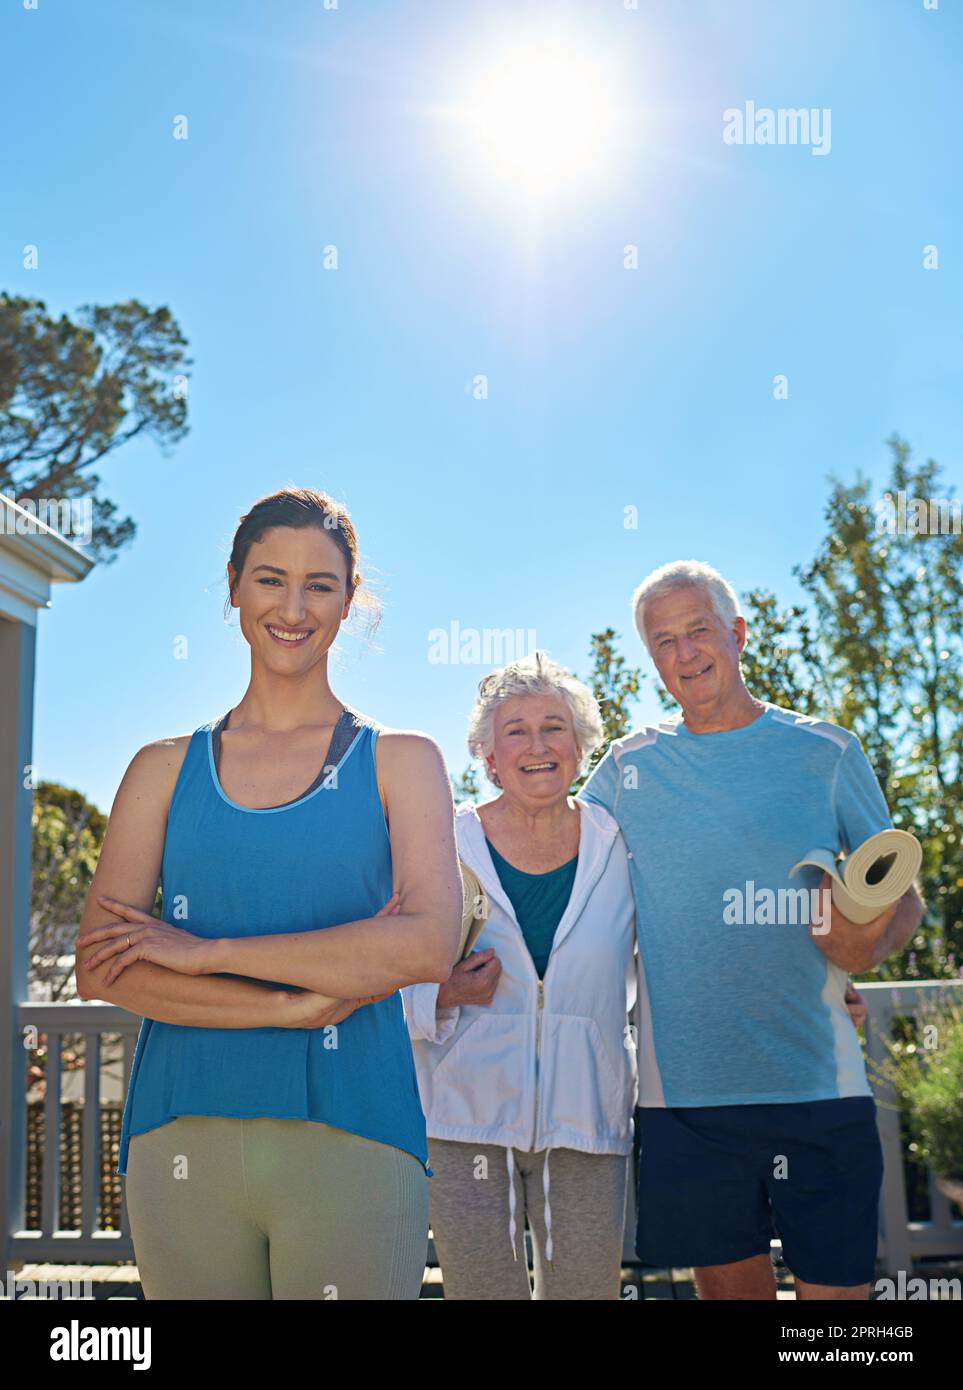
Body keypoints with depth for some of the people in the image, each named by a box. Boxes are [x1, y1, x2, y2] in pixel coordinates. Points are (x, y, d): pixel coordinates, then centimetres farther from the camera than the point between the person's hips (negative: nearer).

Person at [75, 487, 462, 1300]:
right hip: (182, 1134, 2)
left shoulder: (400, 761, 4)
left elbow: (430, 945, -10)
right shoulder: (166, 769, 9)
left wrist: (207, 952, -11)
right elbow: (100, 968, -1)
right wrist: (297, 1003, -12)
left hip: (351, 1135, -1)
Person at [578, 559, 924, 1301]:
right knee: (728, 1283, 12)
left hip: (820, 1084, -1)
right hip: (684, 1093, 1)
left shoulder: (827, 751, 3)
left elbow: (903, 898, 7)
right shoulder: (630, 766, 6)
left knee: (837, 1286, 3)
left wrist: (871, 944, -14)